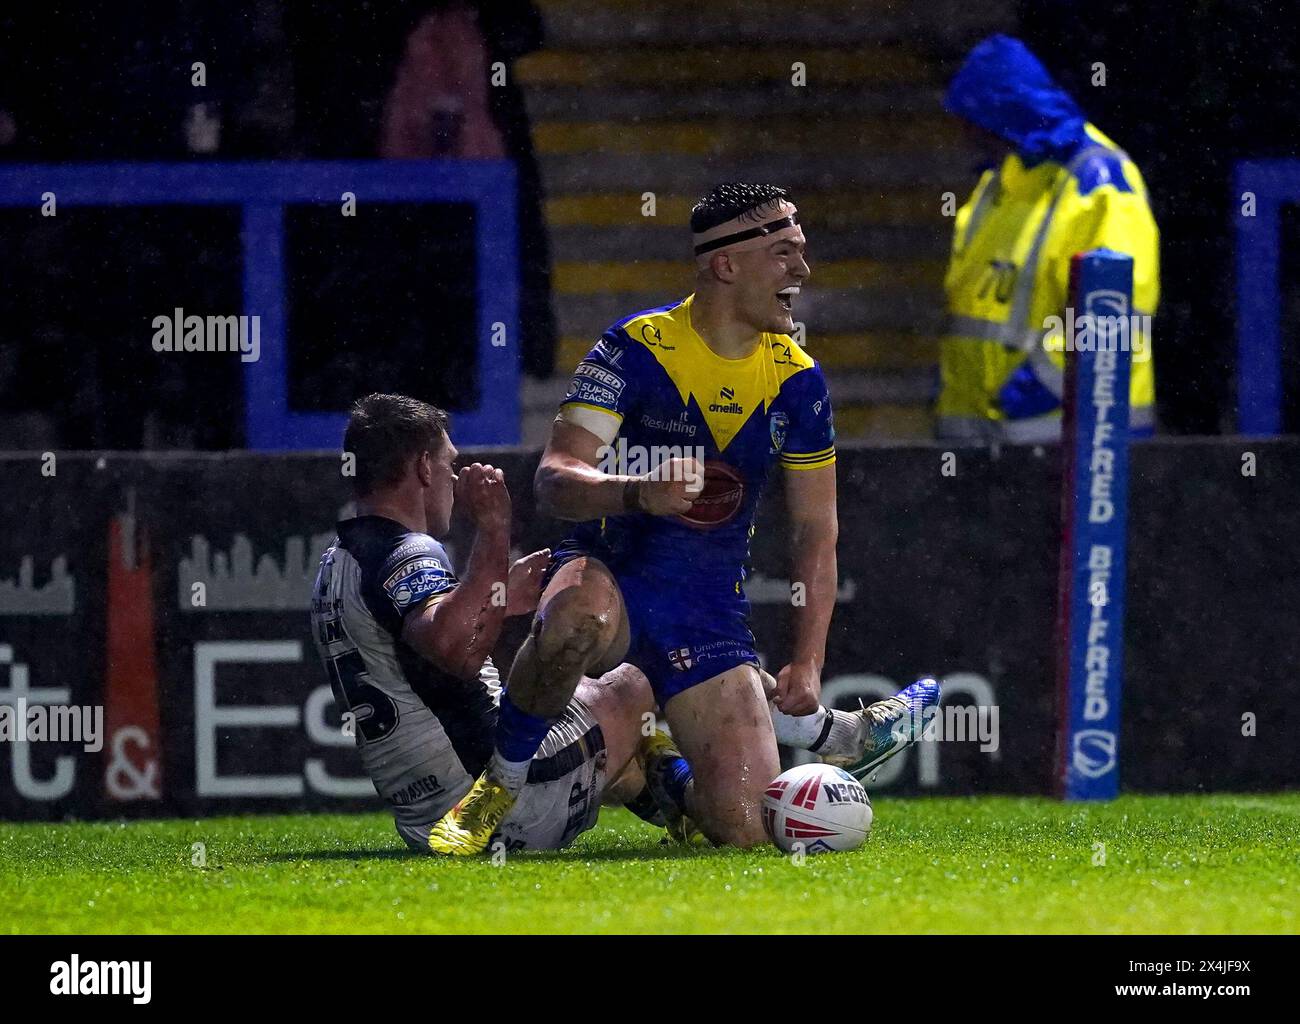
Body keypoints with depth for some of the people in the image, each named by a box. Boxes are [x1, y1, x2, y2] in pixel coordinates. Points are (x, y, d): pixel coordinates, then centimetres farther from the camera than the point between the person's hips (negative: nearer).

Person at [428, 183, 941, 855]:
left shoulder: (798, 380, 2)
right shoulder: (635, 348, -10)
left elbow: (815, 531, 8)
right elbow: (554, 480, -19)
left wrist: (808, 662, -3)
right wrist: (638, 491, -40)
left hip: (712, 616, 3)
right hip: (609, 574, -3)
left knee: (745, 829, -11)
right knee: (576, 619, -43)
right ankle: (498, 791, -20)